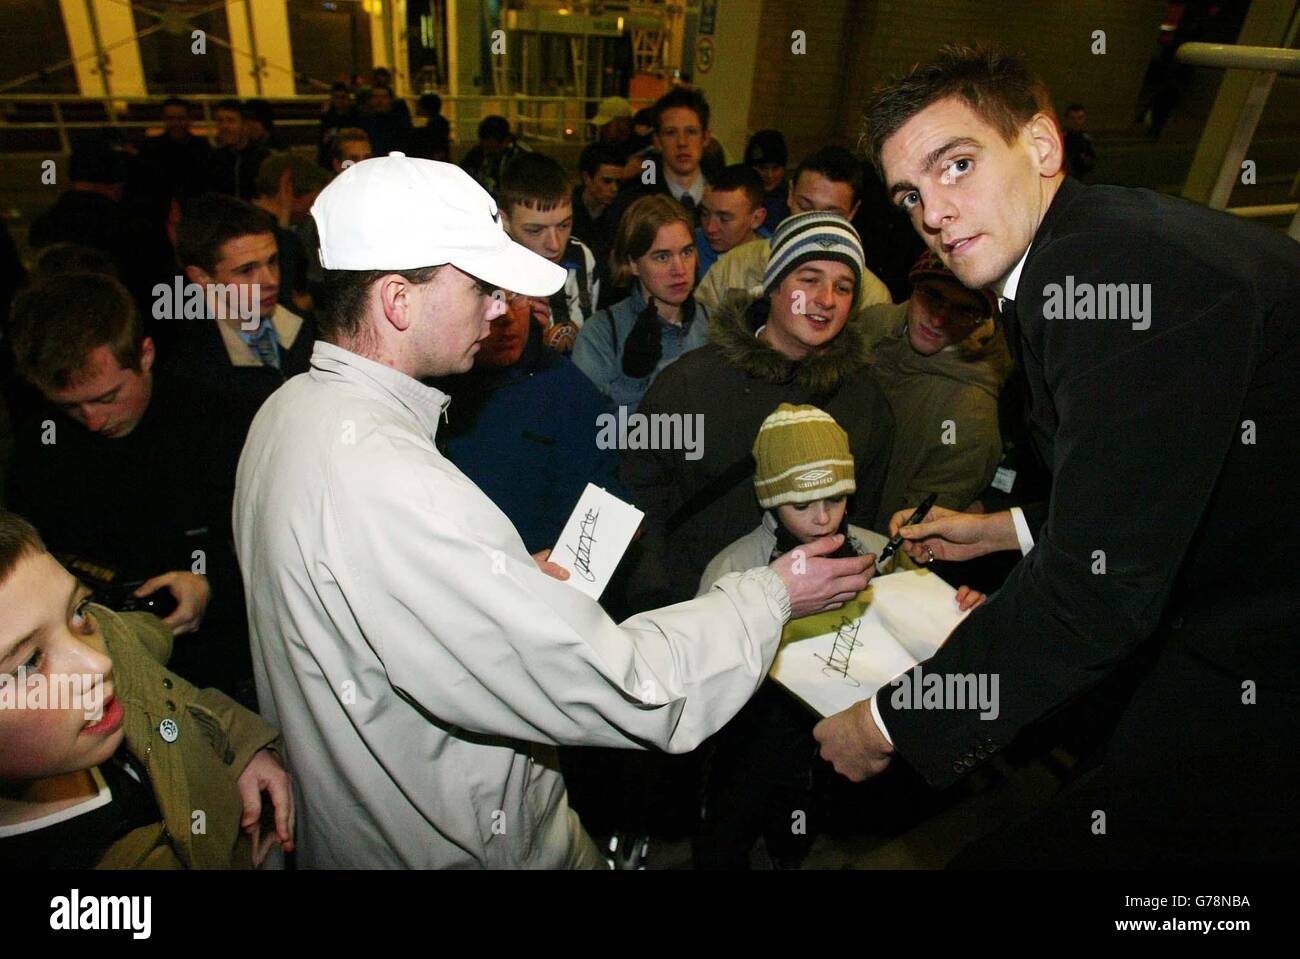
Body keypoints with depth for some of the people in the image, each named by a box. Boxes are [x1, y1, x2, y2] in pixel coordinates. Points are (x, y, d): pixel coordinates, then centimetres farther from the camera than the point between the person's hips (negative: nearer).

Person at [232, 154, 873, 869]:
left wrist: (511, 582, 4)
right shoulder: (387, 478, -35)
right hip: (456, 844, -8)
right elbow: (612, 689, -34)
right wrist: (771, 595, -21)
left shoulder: (292, 409, -3)